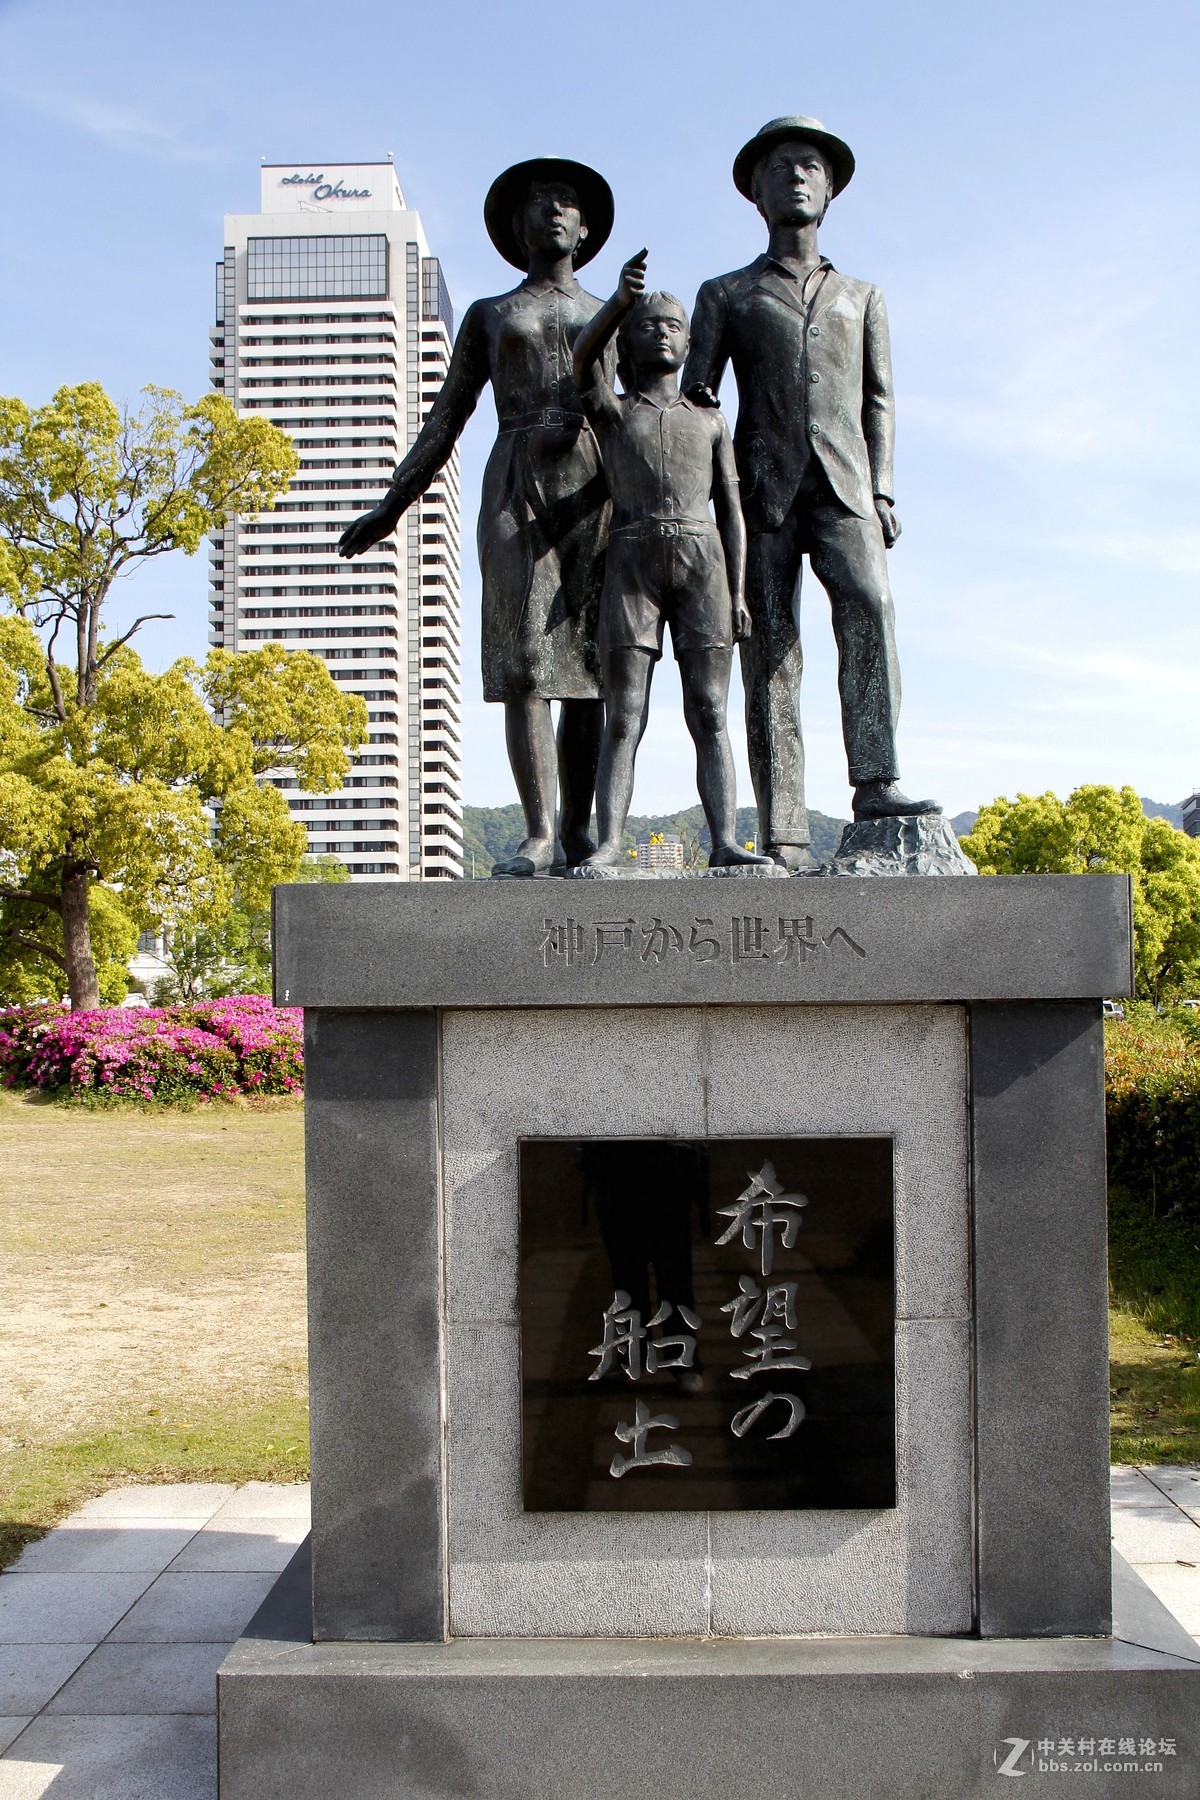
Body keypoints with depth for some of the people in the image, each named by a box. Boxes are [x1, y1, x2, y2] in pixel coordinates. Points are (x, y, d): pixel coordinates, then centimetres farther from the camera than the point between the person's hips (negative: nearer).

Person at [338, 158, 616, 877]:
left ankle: (577, 831, -4)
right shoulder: (488, 315, 23)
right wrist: (392, 507, 13)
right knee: (523, 662, -14)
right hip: (516, 482, 0)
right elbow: (445, 421, 20)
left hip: (596, 486, 1)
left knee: (587, 662, -6)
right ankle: (541, 835, -19)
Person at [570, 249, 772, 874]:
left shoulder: (710, 422, 24)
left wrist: (736, 593, 4)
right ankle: (608, 846, -17)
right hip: (632, 558, -1)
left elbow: (730, 510, 16)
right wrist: (621, 299, -22)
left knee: (709, 713, -8)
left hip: (702, 560, 2)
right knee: (624, 715, -10)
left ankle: (724, 842, -15)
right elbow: (583, 357, -4)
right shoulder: (610, 411, 18)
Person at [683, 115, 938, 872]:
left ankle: (876, 781, -31)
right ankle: (783, 838, -13)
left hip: (841, 487, 1)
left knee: (868, 603, -27)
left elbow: (877, 402, 19)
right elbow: (694, 403, 11)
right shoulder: (725, 295, 19)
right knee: (770, 648, -9)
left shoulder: (862, 297, 25)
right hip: (761, 490, -1)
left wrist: (881, 492, 4)